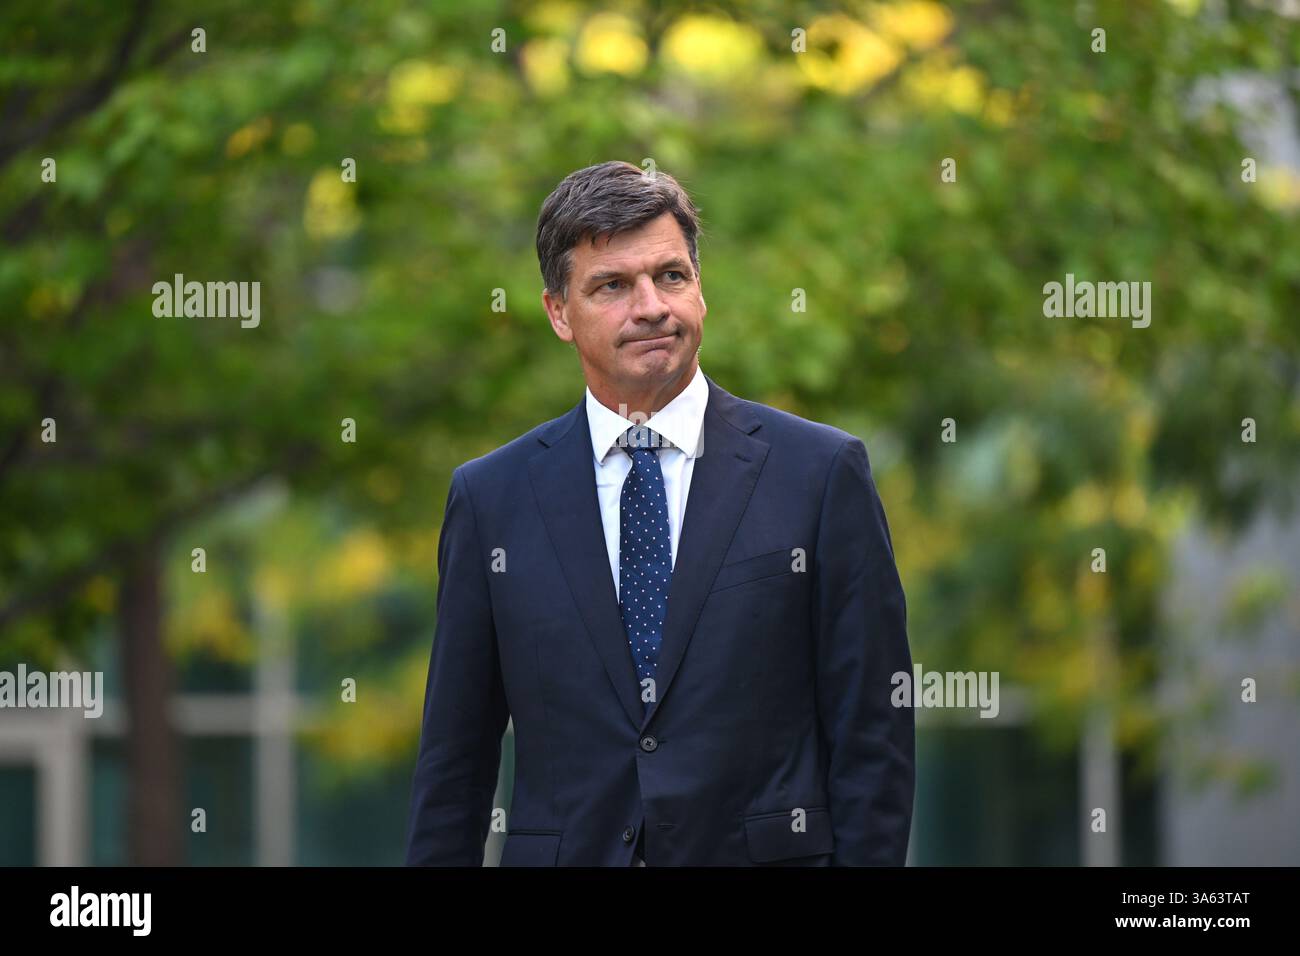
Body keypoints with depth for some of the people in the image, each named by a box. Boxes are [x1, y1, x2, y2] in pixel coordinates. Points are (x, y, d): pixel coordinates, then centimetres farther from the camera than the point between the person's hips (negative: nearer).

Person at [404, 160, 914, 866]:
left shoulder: (822, 474, -1)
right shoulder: (490, 497, 5)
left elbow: (873, 735, -2)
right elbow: (455, 756, 7)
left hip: (767, 855, -1)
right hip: (563, 851, 1)